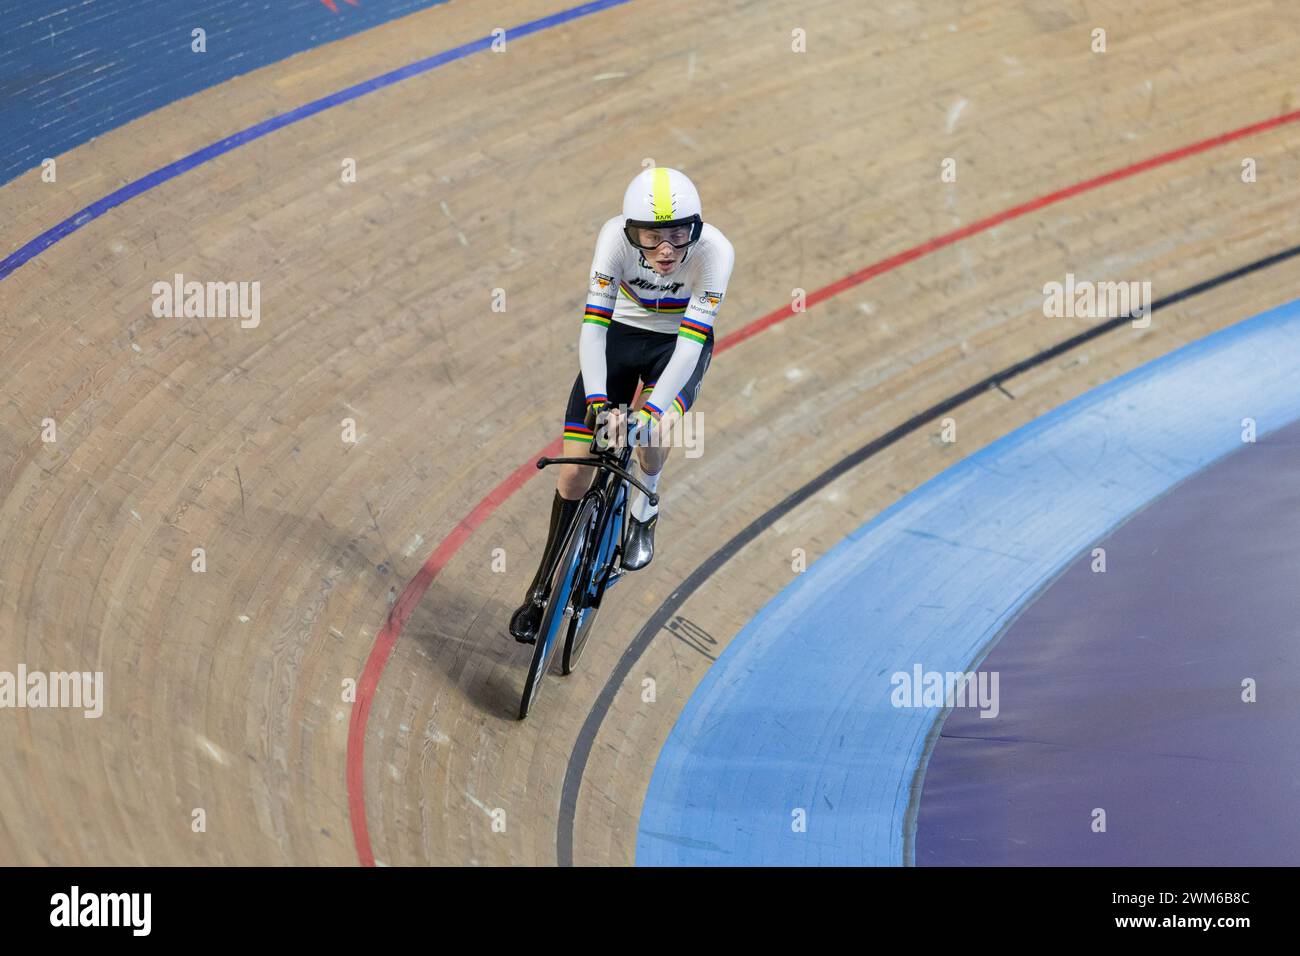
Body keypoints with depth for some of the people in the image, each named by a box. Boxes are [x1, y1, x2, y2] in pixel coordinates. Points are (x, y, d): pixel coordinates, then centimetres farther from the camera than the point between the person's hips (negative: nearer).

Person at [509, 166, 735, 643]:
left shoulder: (714, 251, -31)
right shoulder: (615, 237, -30)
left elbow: (693, 338, -36)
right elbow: (593, 324, -35)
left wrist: (655, 407, -49)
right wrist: (599, 403, -48)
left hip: (679, 345, -1)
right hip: (620, 334, 1)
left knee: (655, 427, -33)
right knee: (576, 470, -3)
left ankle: (644, 507, 1)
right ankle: (546, 587, 17)